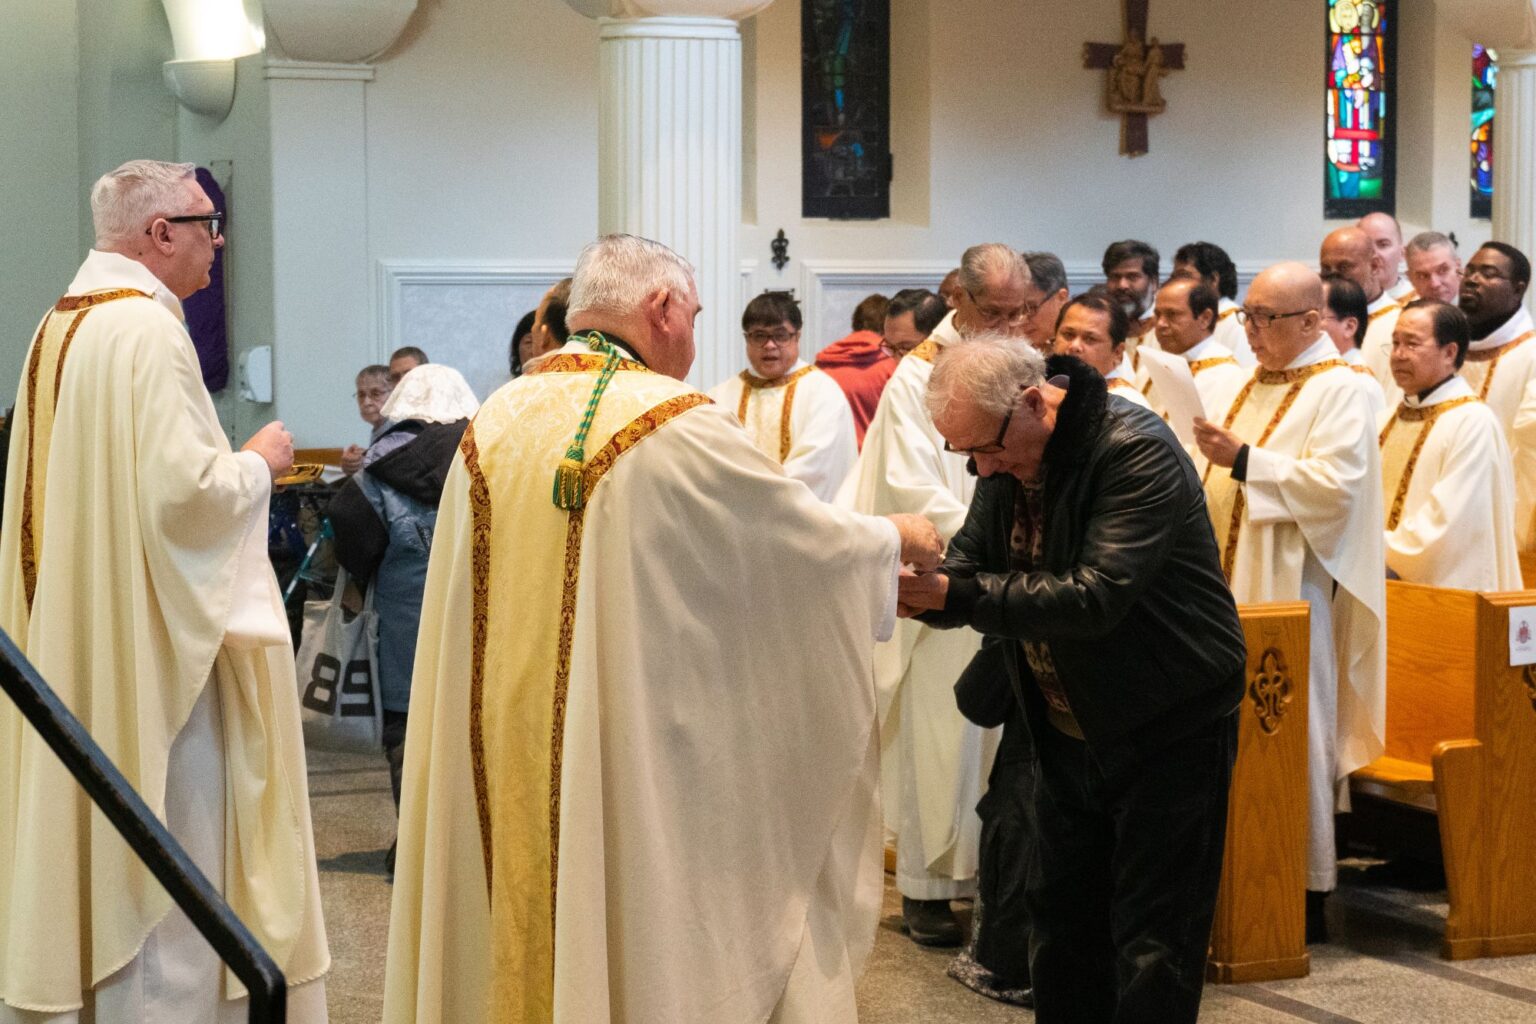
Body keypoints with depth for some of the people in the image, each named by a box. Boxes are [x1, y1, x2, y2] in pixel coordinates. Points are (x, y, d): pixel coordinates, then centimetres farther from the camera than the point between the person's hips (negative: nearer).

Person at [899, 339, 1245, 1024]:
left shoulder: (1137, 452, -24)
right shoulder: (1006, 461, 1)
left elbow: (1097, 594, -32)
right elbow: (969, 563, 4)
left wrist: (959, 595, -32)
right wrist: (917, 586, -20)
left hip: (1167, 726, -8)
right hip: (1068, 729, 8)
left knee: (1153, 945, -2)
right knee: (1060, 918, 14)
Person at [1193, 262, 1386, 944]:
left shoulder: (1339, 391, -7)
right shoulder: (1255, 386, 17)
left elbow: (1335, 485, -18)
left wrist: (1245, 461, -21)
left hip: (1293, 591, -8)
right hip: (1235, 583, 8)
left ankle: (1309, 894, 1)